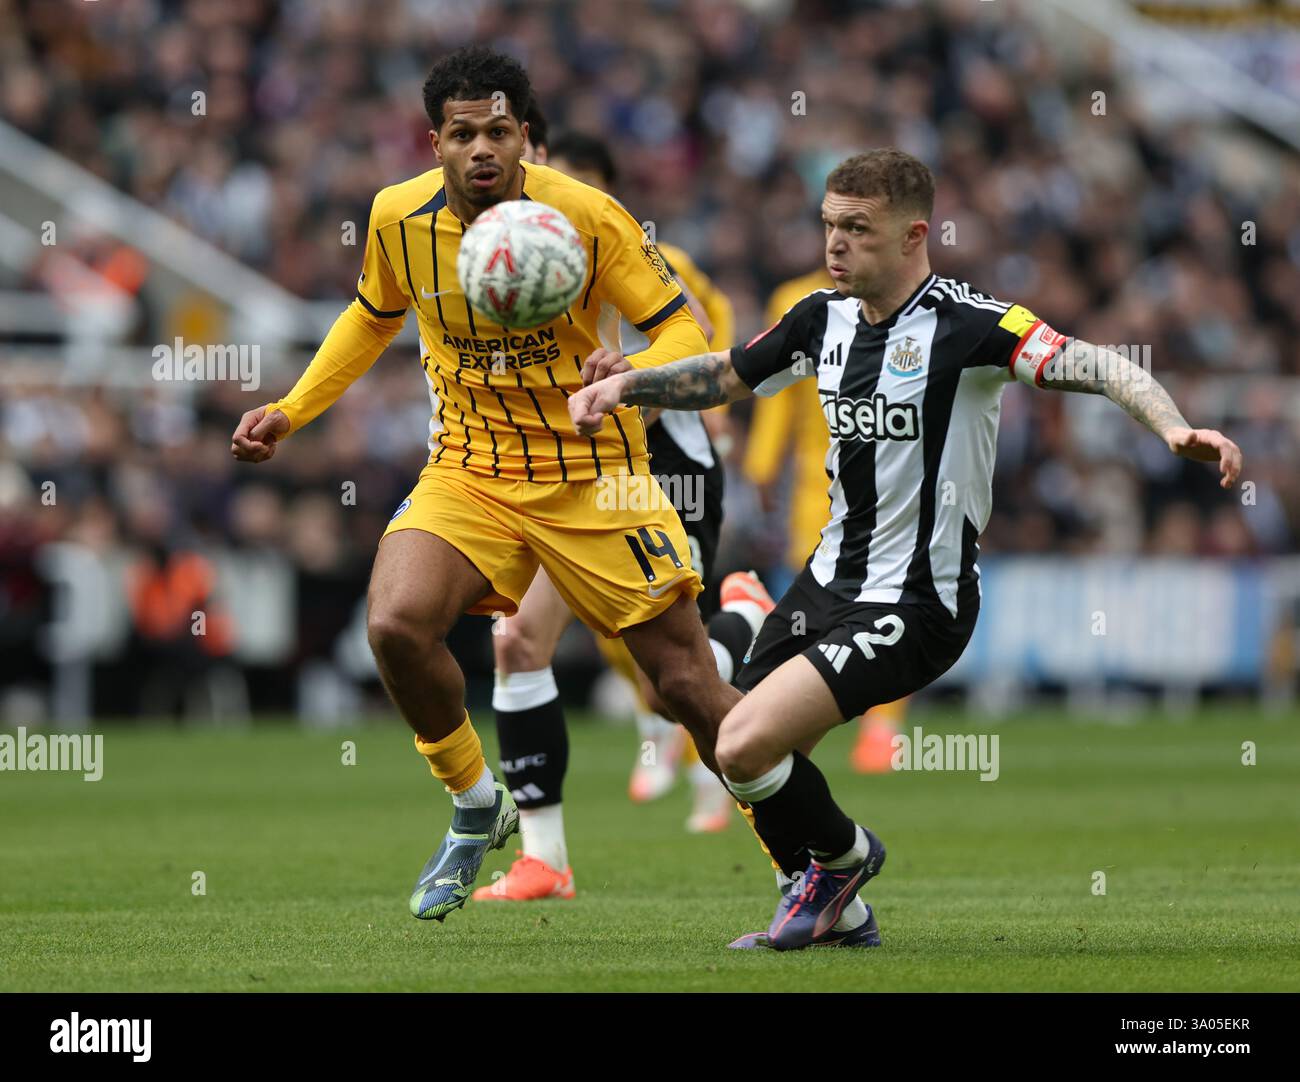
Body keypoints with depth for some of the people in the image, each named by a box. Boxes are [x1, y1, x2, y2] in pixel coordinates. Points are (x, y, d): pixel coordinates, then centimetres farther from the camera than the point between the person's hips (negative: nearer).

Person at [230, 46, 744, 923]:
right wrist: (290, 411, 10)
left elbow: (684, 331, -12)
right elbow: (373, 318, 16)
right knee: (396, 624, -24)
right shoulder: (400, 219, -5)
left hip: (592, 476, -2)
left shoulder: (587, 216, -16)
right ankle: (477, 810, 2)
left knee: (687, 680, -5)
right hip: (469, 472, 3)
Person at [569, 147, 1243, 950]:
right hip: (832, 577, 8)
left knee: (747, 746, -19)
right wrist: (625, 384, 6)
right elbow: (726, 376, 20)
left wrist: (1174, 426, -45)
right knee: (751, 765, 14)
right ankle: (838, 916, 37)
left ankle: (841, 855, 12)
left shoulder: (966, 324, -18)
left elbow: (1092, 366, -28)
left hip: (914, 604, -8)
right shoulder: (826, 318, 4)